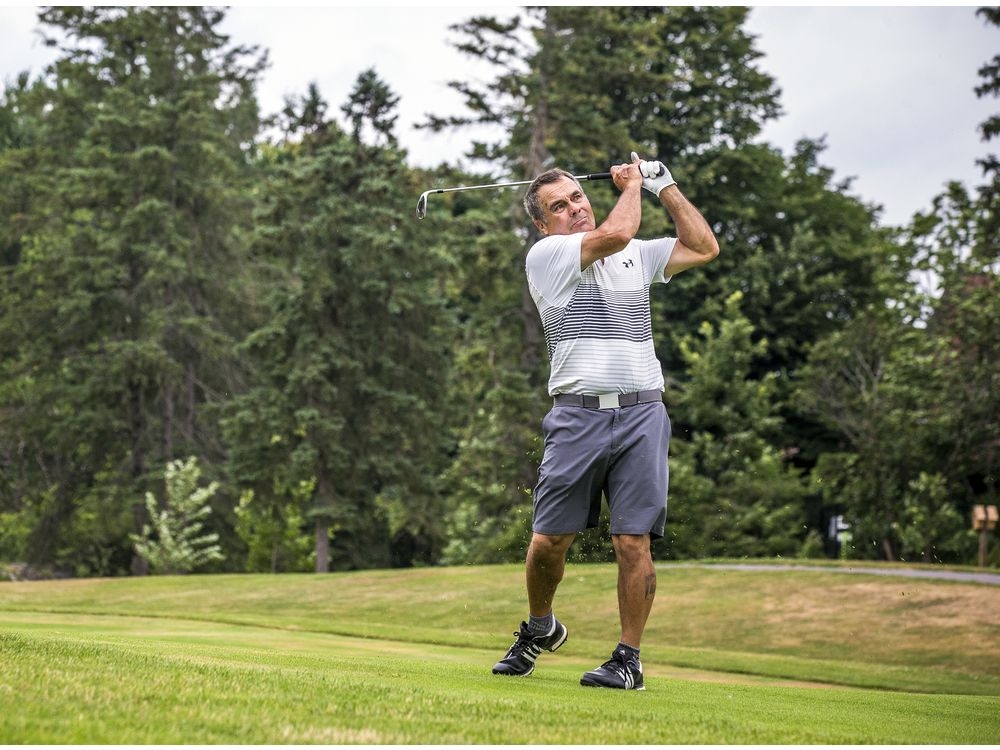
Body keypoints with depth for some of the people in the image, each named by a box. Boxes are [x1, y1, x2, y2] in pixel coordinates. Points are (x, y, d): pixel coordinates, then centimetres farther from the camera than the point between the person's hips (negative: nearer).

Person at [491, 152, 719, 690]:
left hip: (641, 413, 3)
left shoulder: (637, 256, 21)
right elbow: (616, 232, -10)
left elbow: (704, 247, 22)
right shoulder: (544, 256, 3)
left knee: (634, 542, -5)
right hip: (578, 415, -2)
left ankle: (628, 659, 3)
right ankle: (539, 629, 26)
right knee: (549, 540, 0)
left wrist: (665, 187, 20)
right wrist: (632, 183, 8)